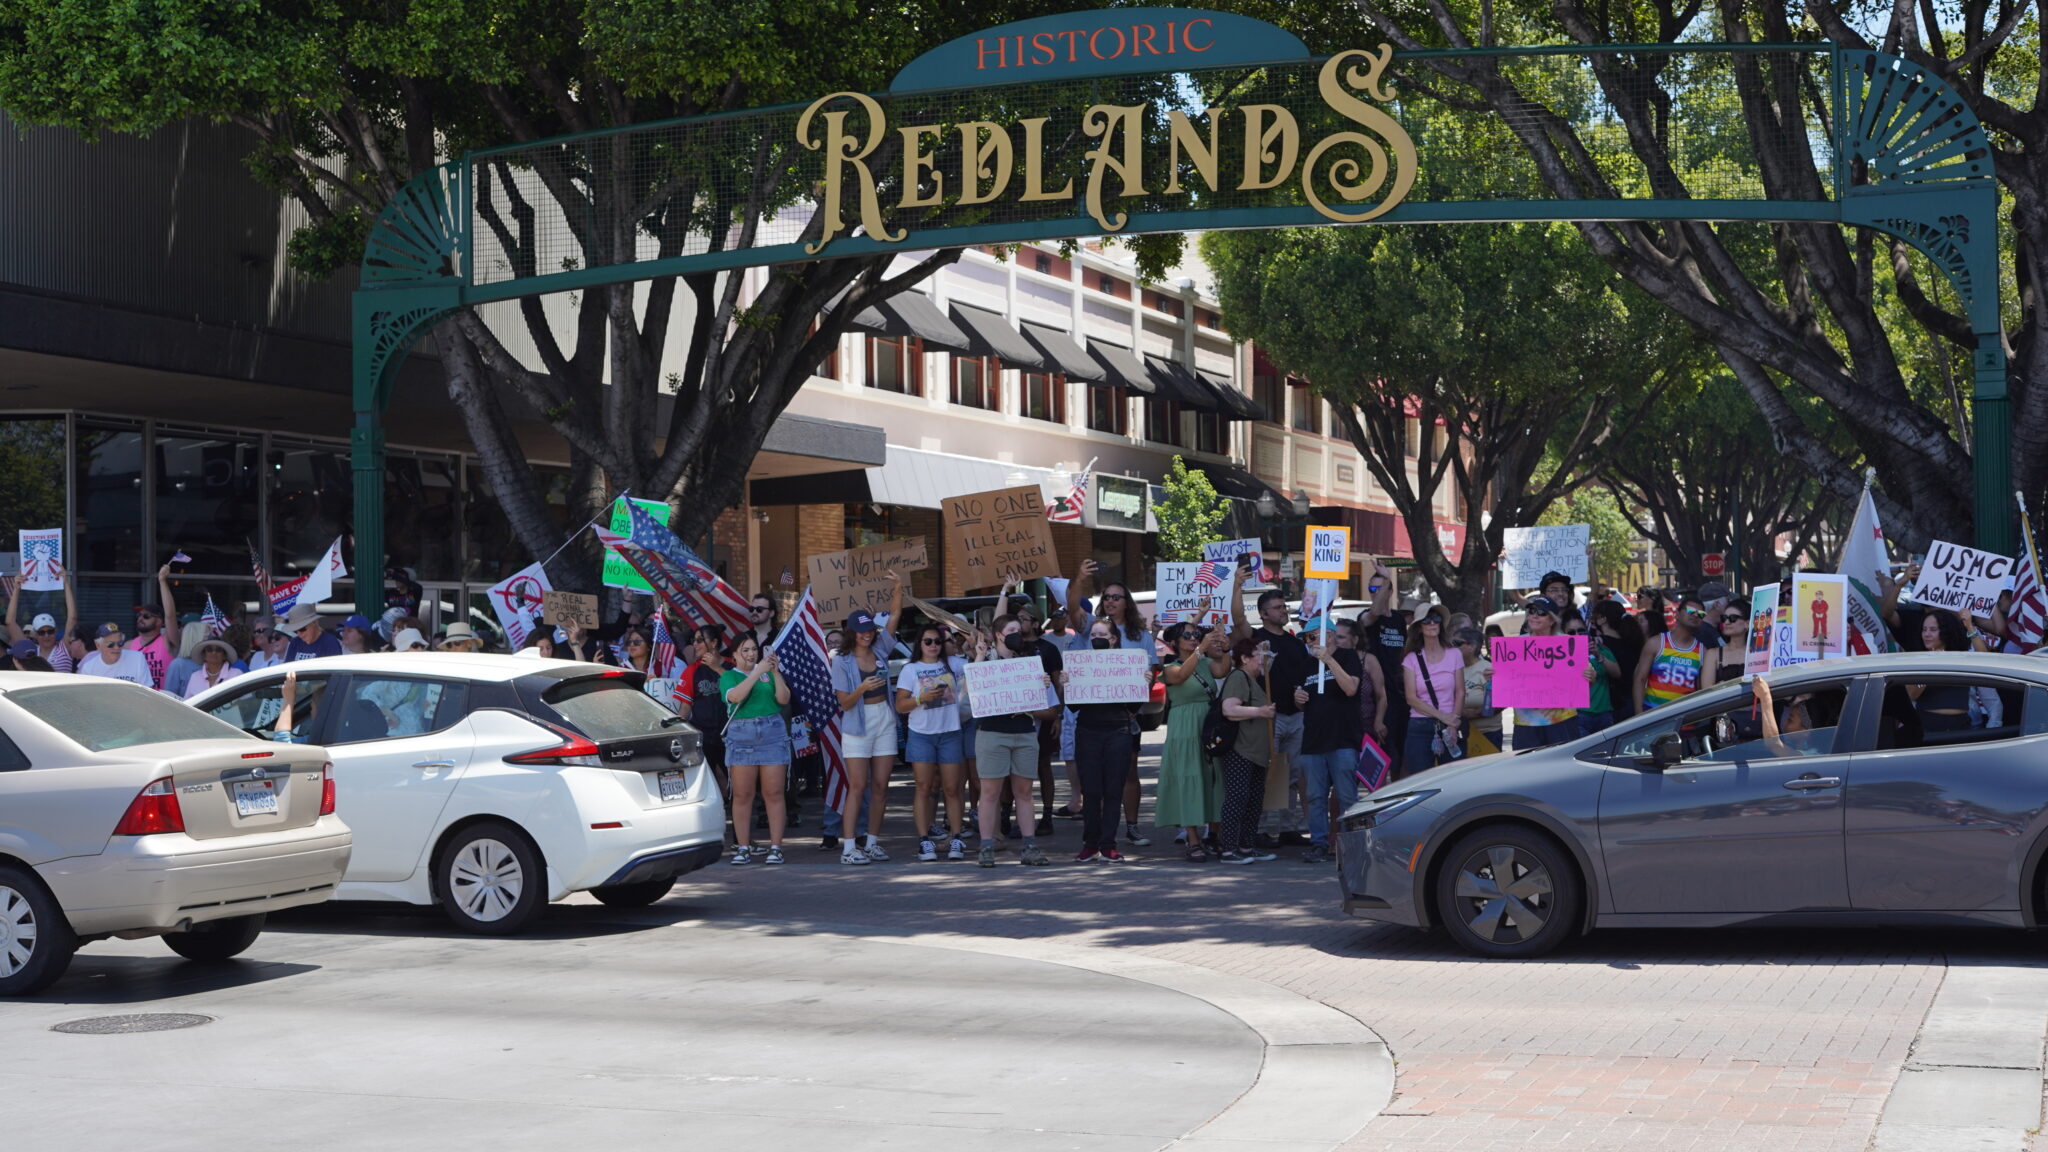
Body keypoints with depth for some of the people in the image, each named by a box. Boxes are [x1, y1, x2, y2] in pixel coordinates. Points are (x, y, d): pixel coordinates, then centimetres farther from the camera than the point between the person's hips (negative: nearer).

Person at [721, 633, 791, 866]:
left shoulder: (768, 673, 13)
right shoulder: (728, 676, 8)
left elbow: (784, 699, 2)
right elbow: (735, 696, -13)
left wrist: (775, 673, -10)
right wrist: (757, 672, -18)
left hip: (772, 734, 1)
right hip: (741, 737, -1)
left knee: (773, 793, -2)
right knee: (742, 795, -2)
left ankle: (775, 847, 0)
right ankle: (743, 848, 3)